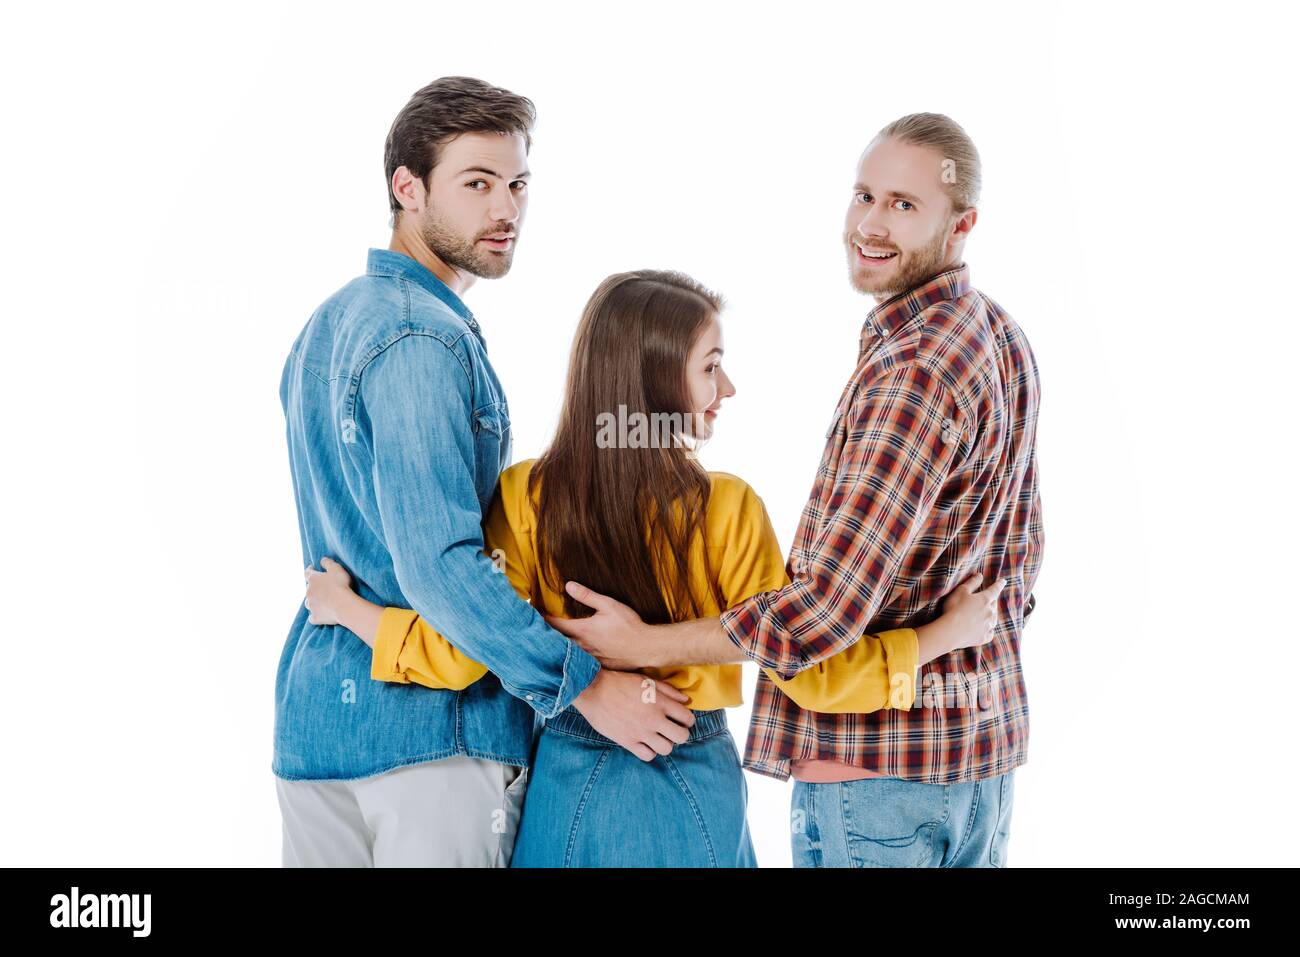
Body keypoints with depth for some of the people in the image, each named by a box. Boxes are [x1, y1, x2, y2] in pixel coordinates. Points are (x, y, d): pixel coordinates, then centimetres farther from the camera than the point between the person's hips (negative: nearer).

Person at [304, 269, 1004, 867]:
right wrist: (944, 634, -6)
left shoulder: (525, 497, -12)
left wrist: (346, 607, 4)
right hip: (691, 794, -2)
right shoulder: (727, 510, -17)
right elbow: (806, 672, -16)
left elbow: (462, 657, -11)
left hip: (568, 787, 2)